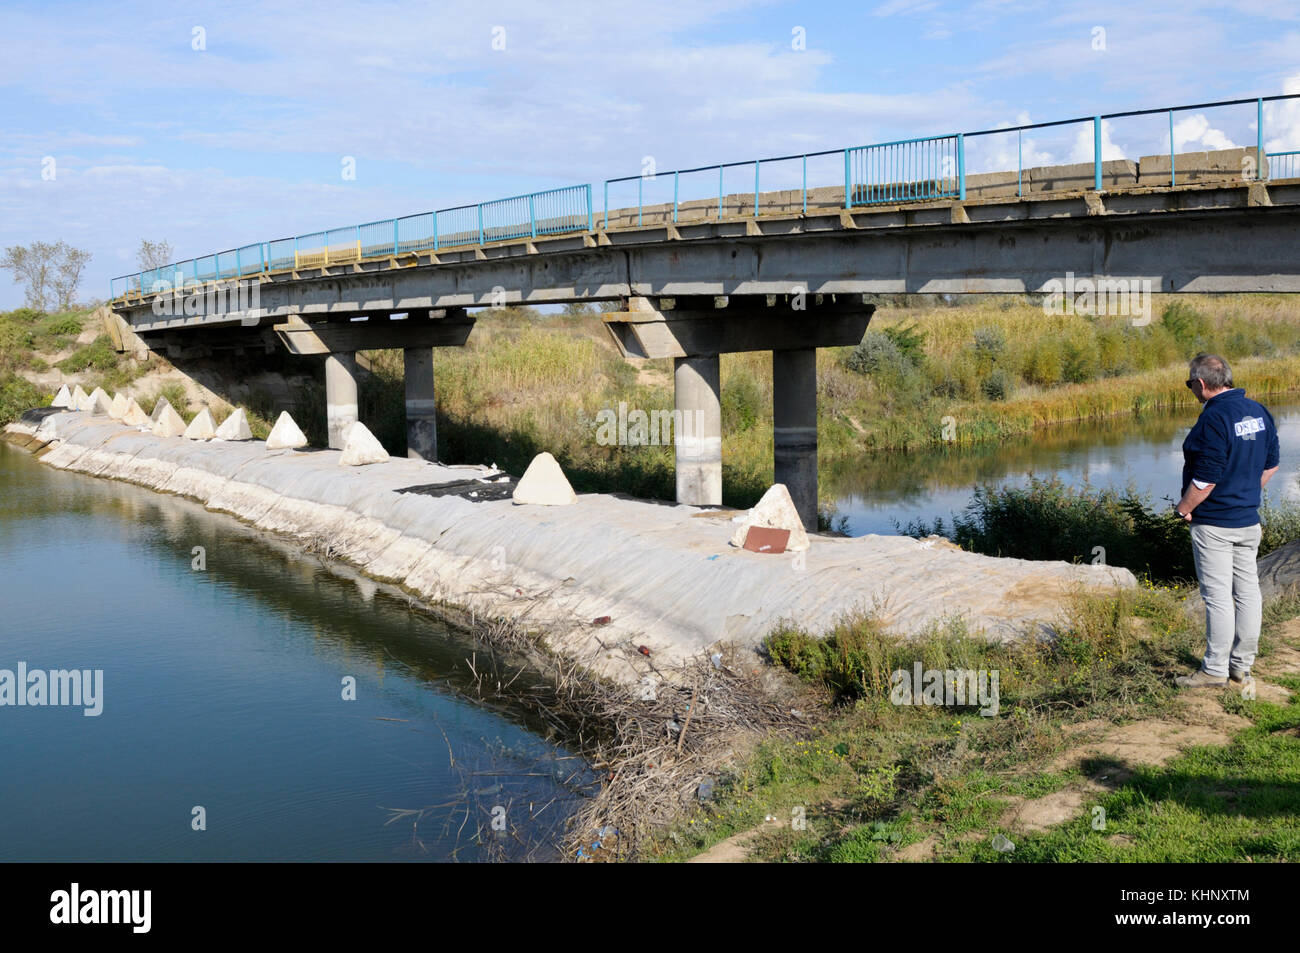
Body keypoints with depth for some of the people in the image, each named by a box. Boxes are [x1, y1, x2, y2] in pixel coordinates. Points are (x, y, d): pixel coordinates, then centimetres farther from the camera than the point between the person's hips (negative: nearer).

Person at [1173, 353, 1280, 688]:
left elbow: (1205, 479, -22)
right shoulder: (1259, 412, 6)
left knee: (1218, 596, -2)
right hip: (1249, 520, 9)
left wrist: (1183, 508, -8)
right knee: (1247, 591, 12)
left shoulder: (1214, 418, -21)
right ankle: (1242, 666, 22)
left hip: (1213, 523, -8)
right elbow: (1271, 465, 14)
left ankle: (1215, 670, 5)